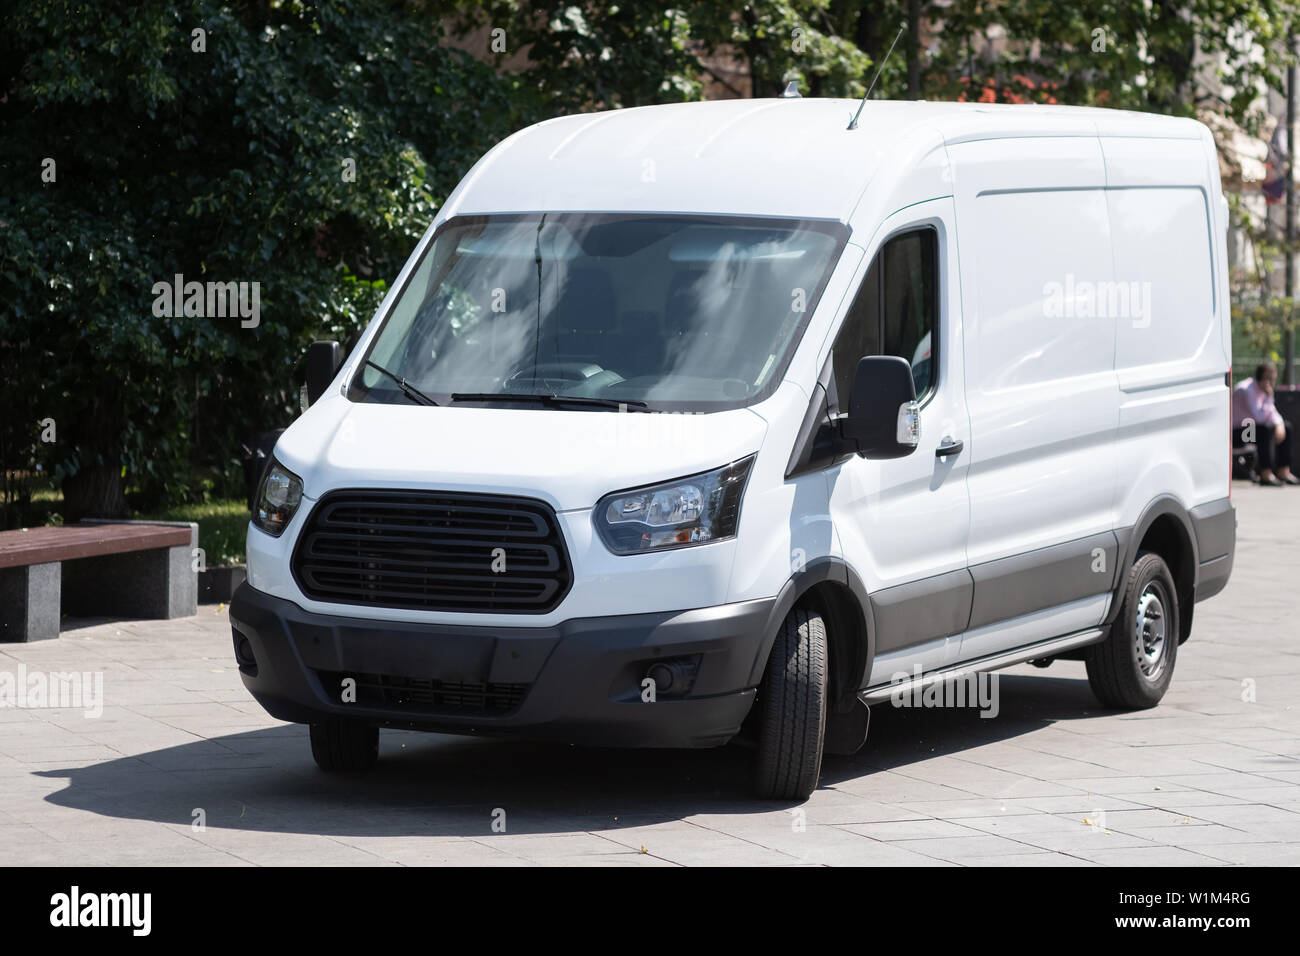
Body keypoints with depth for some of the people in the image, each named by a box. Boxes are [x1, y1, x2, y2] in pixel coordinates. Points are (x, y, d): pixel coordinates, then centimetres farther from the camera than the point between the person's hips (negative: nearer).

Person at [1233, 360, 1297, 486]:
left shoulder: (1264, 389, 3)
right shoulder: (1246, 390, -25)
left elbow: (1272, 413, 10)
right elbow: (1258, 417, -31)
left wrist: (1279, 425, -11)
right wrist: (1269, 397, -32)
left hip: (1249, 427, 10)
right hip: (1234, 432, -10)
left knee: (1286, 427, 6)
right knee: (1263, 430, -35)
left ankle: (1283, 472, 4)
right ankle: (1266, 475, -32)